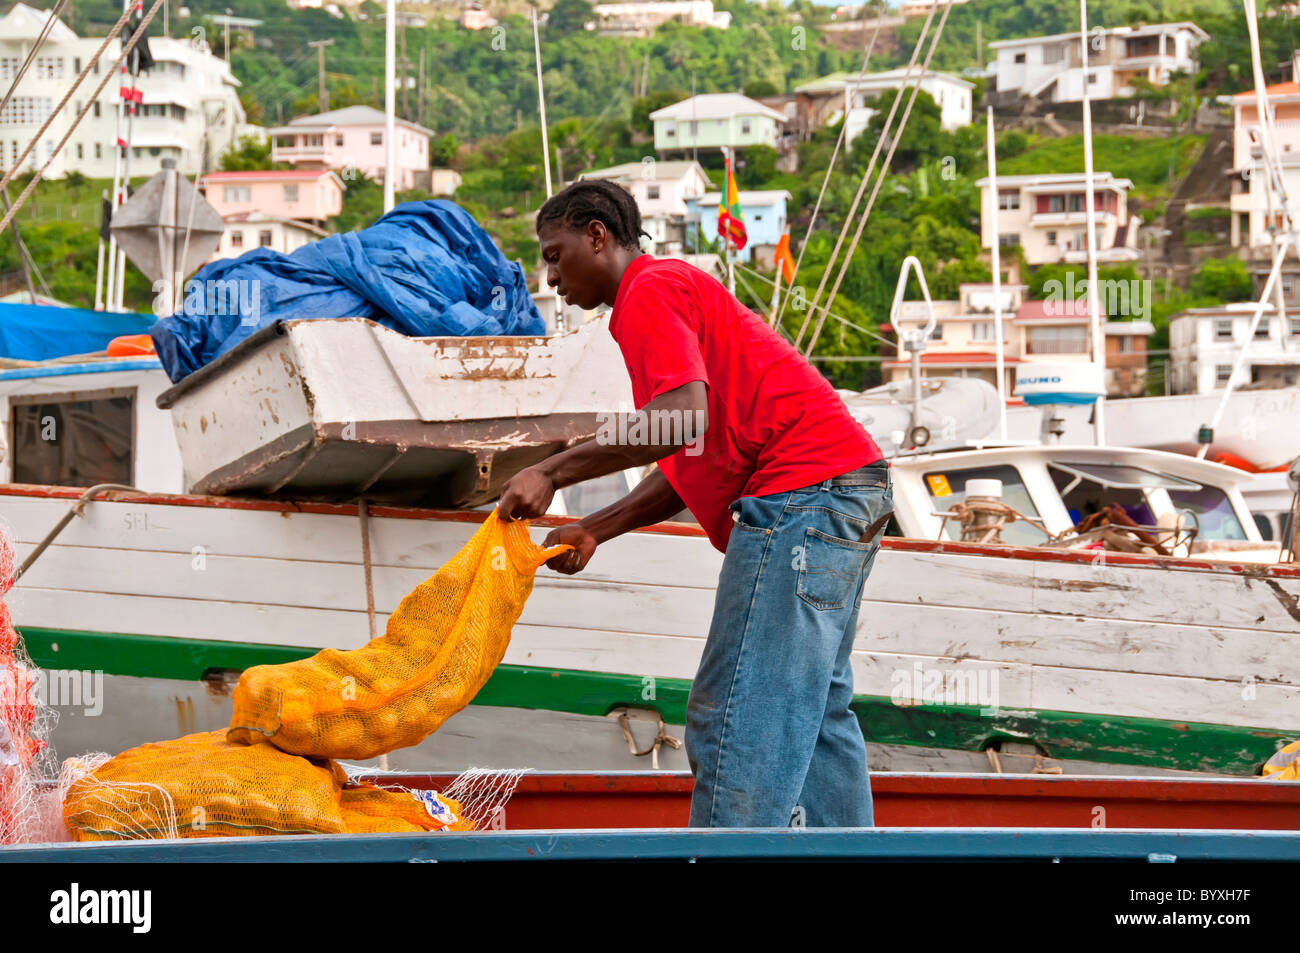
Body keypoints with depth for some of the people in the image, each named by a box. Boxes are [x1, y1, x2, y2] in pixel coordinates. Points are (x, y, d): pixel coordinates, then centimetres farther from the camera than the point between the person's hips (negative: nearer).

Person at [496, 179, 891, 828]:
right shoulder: (680, 290, 28)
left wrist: (552, 472, -14)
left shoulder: (650, 292, -3)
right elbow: (690, 465, 25)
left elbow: (685, 420, -20)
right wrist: (592, 531, 16)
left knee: (734, 718, -13)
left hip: (803, 493, -11)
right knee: (813, 708, 13)